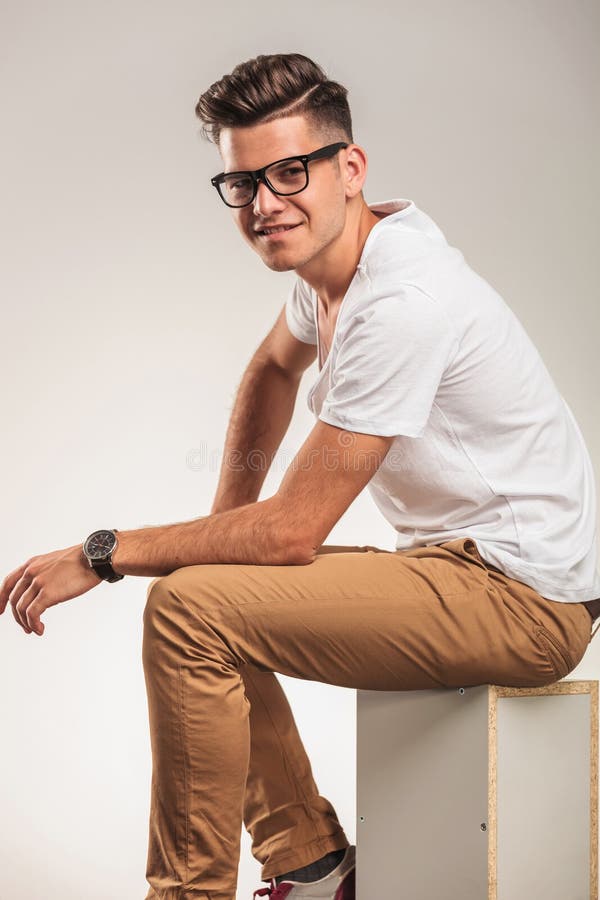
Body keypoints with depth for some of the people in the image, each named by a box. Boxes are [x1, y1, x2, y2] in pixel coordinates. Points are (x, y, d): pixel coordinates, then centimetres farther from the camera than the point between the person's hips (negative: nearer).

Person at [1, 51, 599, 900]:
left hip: (524, 594, -10)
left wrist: (99, 555, -13)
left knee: (187, 609, -20)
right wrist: (228, 516, 16)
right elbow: (274, 369, 28)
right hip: (459, 555, 10)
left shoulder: (402, 303, -24)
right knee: (213, 599, 14)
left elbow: (292, 532, -22)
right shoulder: (333, 256, 5)